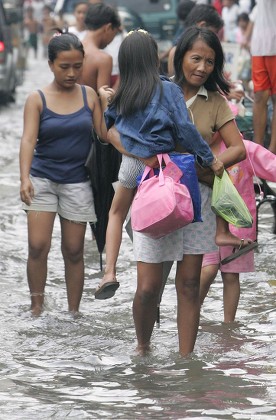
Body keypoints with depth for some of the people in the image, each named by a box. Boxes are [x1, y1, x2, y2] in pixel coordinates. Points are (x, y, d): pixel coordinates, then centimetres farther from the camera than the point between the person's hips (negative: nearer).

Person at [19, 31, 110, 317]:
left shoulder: (89, 95, 2)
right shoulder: (37, 99, -5)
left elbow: (105, 133, 3)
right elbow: (28, 139, -15)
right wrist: (24, 178, -28)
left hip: (77, 182, 1)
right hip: (42, 178, -1)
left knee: (73, 251, 5)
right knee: (38, 247, -9)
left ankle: (73, 312, 15)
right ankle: (36, 309, 4)